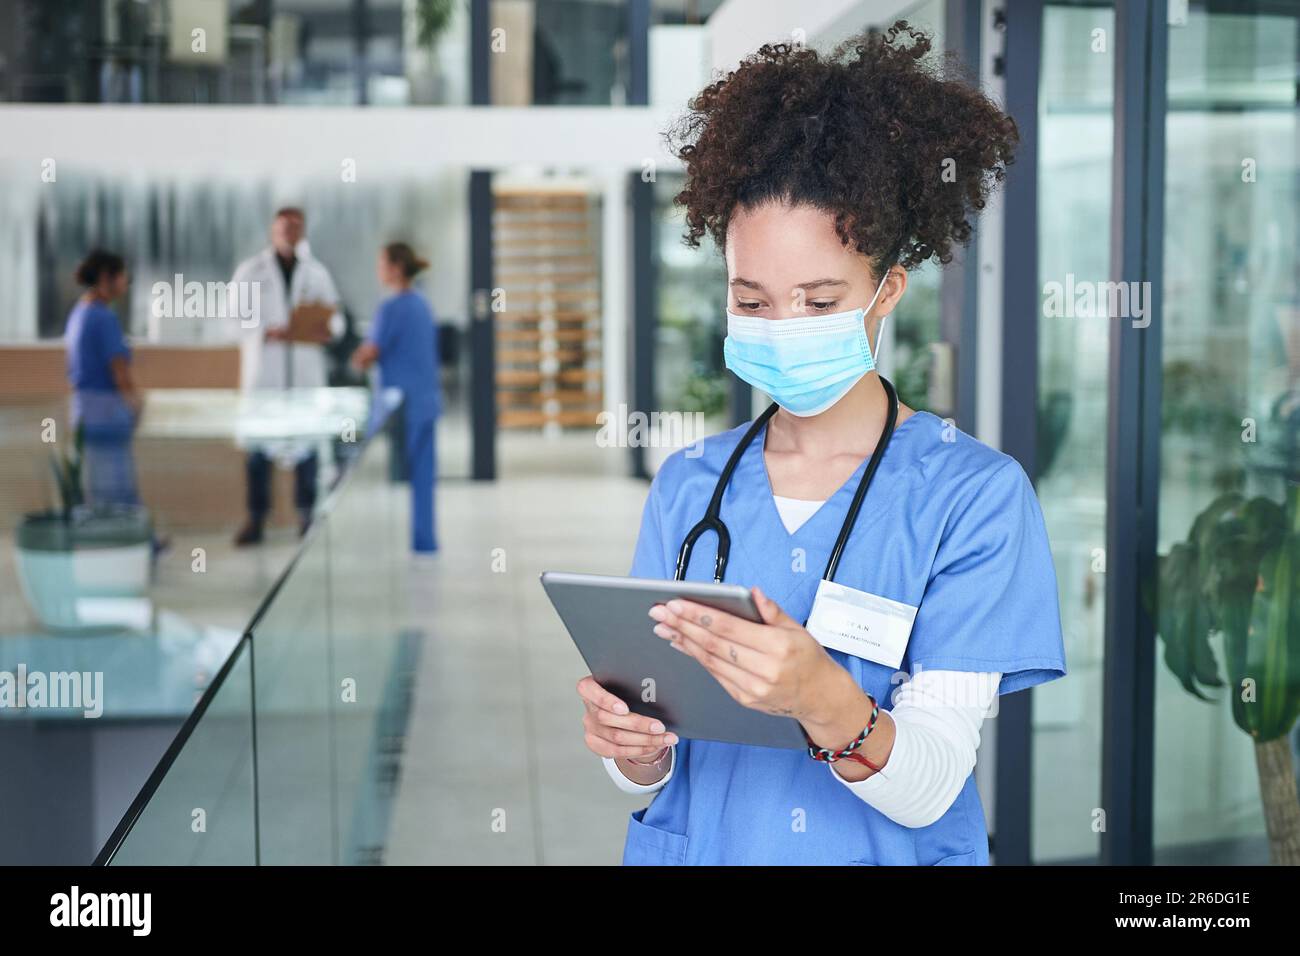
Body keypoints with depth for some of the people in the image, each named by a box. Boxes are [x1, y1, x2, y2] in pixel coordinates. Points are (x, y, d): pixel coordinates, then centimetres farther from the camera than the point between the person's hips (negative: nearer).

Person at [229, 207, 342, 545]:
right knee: (258, 442, -2)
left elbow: (333, 311, 13)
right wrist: (268, 333, -18)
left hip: (306, 369, 2)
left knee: (306, 440, 4)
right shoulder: (251, 270, 4)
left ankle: (307, 515, 12)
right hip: (263, 368, -2)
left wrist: (329, 330, -10)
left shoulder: (316, 271, 12)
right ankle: (255, 519, 2)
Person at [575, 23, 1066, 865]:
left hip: (886, 854, -3)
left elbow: (928, 789, -12)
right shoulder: (689, 487, 4)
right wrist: (634, 746, -14)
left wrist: (823, 701, -28)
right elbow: (654, 777, 6)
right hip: (697, 847, 3)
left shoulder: (975, 494, -5)